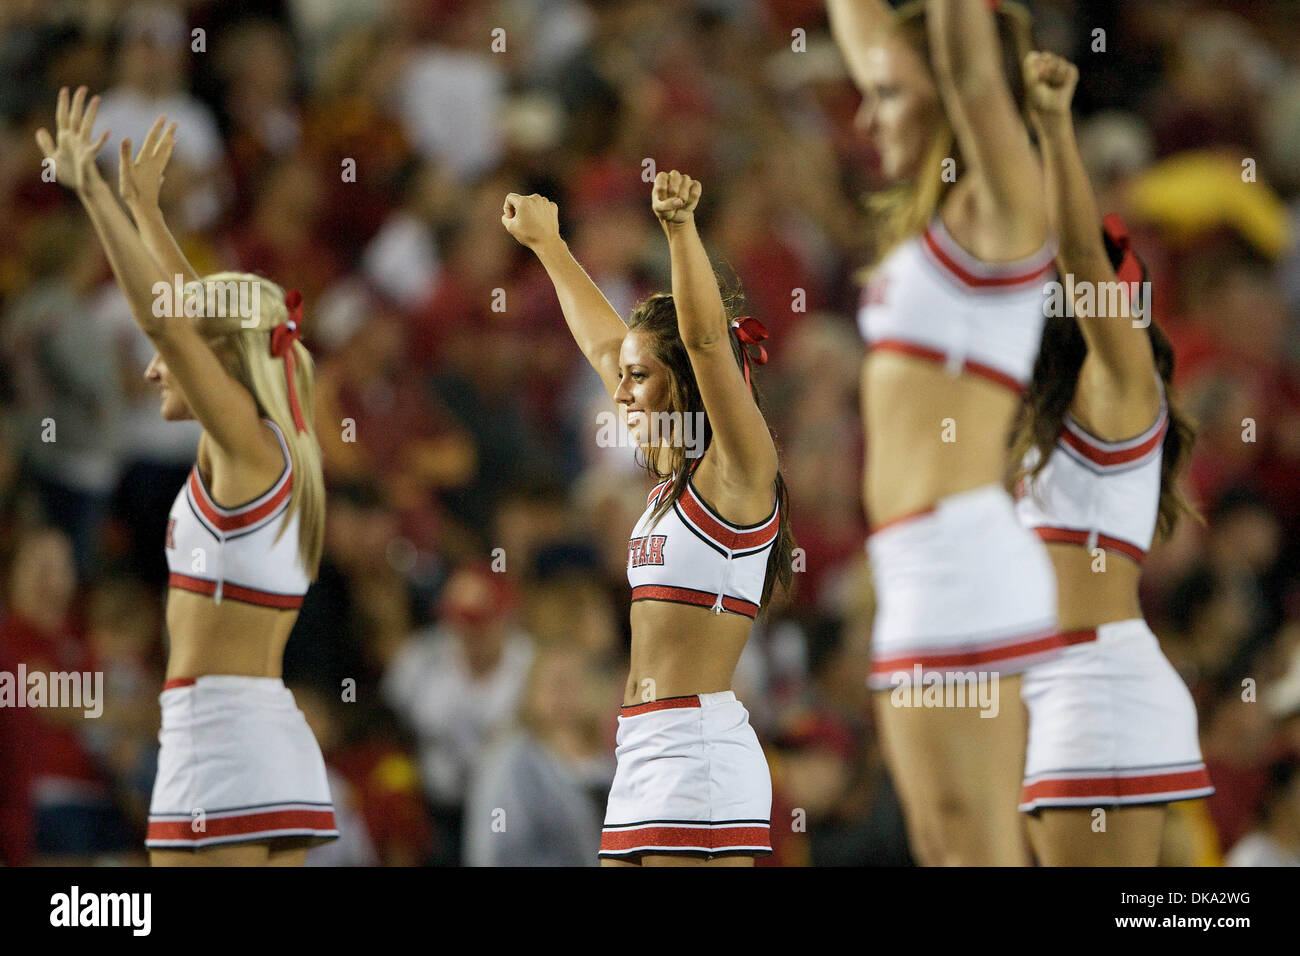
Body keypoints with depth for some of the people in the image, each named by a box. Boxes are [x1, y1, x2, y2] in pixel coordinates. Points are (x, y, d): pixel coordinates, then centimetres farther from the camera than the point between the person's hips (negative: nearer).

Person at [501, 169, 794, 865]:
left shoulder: (738, 471, -5)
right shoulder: (672, 480, 18)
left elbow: (706, 337, -20)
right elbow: (602, 343, 30)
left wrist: (679, 226, -32)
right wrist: (546, 243, 39)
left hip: (700, 751, -9)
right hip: (643, 760, 9)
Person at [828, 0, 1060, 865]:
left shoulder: (1000, 205, -4)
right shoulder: (928, 217, 18)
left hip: (963, 560, -9)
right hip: (920, 570, 9)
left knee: (978, 854, -11)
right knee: (946, 853, 7)